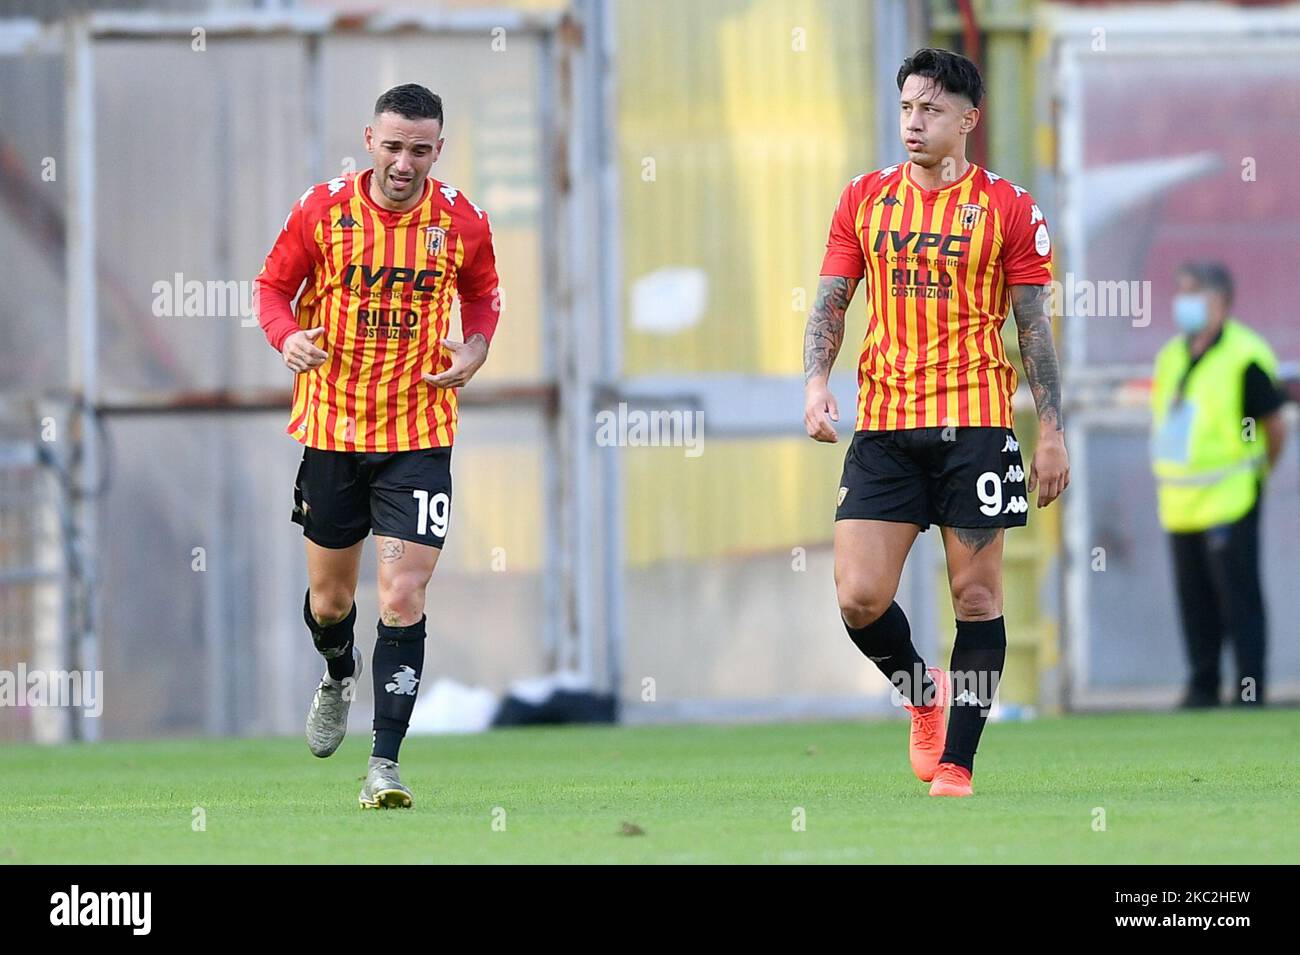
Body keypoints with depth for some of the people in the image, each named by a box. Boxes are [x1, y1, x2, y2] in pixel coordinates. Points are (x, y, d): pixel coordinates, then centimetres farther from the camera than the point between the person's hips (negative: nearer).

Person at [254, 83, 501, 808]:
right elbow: (273, 284, 5)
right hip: (332, 427, 1)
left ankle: (385, 765, -10)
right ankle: (341, 674, 49)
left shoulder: (462, 221, -5)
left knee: (404, 598, -13)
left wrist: (476, 350, -5)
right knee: (329, 600, 13)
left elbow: (483, 293, 14)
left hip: (420, 435, -1)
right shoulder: (323, 209, -7)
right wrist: (288, 337, -16)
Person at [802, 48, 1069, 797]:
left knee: (977, 594, -1)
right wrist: (817, 380, -8)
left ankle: (956, 764, 7)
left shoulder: (1007, 207, 1)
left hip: (975, 421, -2)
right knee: (860, 597, -6)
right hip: (883, 425, 2)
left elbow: (1035, 326, 3)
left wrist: (1052, 433, -2)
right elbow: (831, 302, 11)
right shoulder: (865, 199, 9)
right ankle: (923, 694, 23)